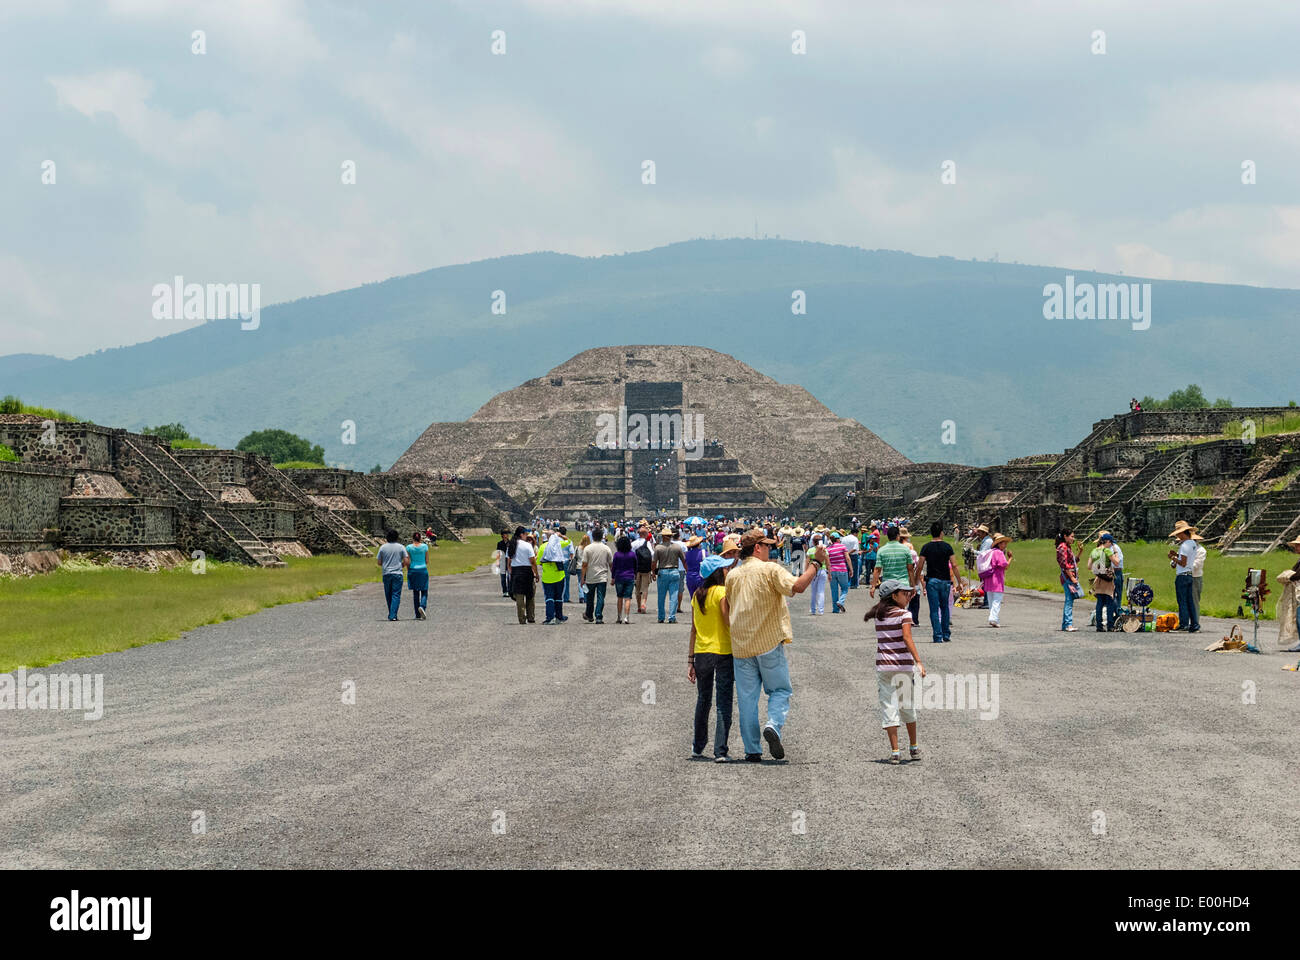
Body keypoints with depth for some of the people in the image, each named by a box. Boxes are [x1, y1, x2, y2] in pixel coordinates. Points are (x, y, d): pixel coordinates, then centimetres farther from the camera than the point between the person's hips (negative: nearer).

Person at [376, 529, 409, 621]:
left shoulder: (383, 548, 1)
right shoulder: (401, 547, -2)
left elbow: (379, 562, 4)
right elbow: (406, 561, -4)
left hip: (386, 574, 2)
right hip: (397, 574, -2)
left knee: (388, 595, 13)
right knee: (396, 595, -2)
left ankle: (391, 614, 20)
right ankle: (393, 615, -12)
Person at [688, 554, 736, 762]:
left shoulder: (697, 596, 8)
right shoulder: (721, 593, -10)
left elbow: (694, 630, 10)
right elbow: (729, 623, -16)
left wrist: (690, 660, 12)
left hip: (702, 653, 6)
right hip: (724, 651, -6)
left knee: (703, 700, 19)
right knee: (724, 703, -1)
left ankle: (698, 748, 27)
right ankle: (720, 751, -6)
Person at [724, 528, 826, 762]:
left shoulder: (732, 576, 10)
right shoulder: (770, 570, -7)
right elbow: (797, 586, -20)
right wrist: (816, 563, -11)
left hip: (741, 646, 4)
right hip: (769, 642, -4)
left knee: (747, 697, 6)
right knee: (780, 690, 9)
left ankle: (752, 749, 4)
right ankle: (774, 725, -18)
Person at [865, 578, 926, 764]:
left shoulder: (877, 616, 7)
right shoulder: (904, 614, -8)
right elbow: (907, 638, -19)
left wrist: (905, 601, 22)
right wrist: (918, 661, -23)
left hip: (883, 666, 3)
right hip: (903, 665, -3)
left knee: (888, 708, 1)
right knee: (908, 707, 13)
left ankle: (895, 752, -5)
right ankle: (914, 748, 27)